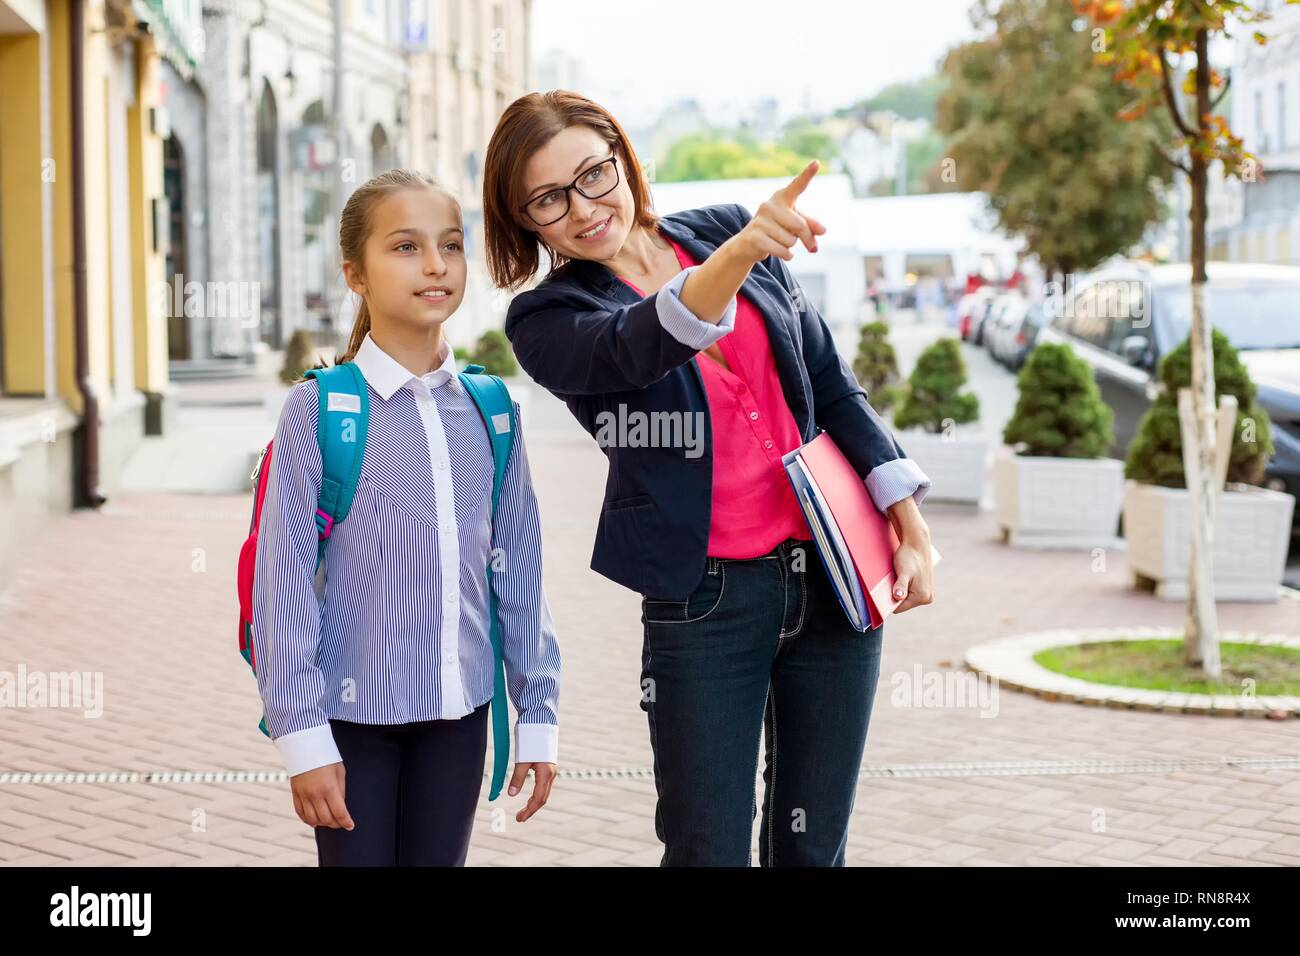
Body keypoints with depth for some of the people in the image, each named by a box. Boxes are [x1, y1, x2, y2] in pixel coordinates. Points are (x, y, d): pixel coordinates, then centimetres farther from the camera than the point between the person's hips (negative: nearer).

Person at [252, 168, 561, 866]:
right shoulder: (319, 410, -9)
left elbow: (521, 571, 8)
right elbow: (283, 583, -9)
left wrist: (537, 714, 8)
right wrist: (303, 737, -11)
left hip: (457, 711, 4)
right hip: (354, 713, -4)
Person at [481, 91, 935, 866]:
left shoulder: (725, 230, 6)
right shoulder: (547, 320, -5)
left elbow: (831, 383, 11)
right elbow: (639, 349, -29)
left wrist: (910, 526, 6)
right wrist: (736, 258, -47)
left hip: (833, 572, 3)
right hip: (705, 599, -3)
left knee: (814, 845, 10)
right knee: (710, 848, -1)